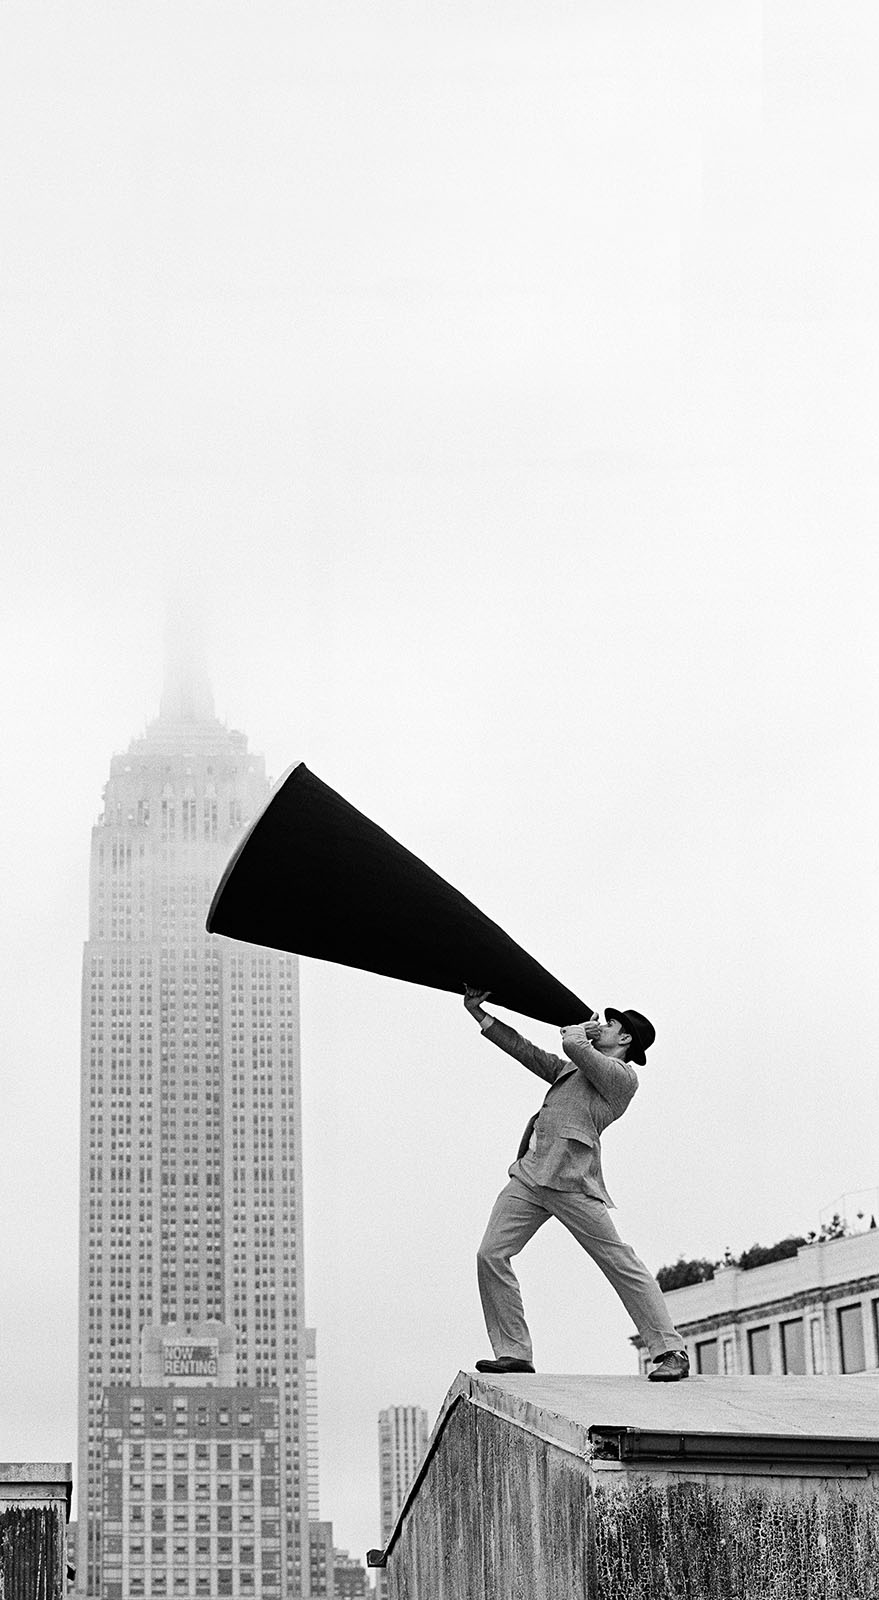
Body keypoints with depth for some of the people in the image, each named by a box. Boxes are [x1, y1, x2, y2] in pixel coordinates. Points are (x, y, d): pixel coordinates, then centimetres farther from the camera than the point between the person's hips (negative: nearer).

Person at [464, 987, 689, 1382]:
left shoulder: (623, 1076, 2)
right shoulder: (570, 1068, 29)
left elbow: (571, 1043, -7)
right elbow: (525, 1050, 31)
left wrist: (582, 1031, 17)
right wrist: (478, 1012, 27)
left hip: (571, 1179, -8)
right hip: (528, 1174, 8)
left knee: (620, 1263, -8)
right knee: (491, 1254, -5)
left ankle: (671, 1352, -2)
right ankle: (513, 1353, -2)